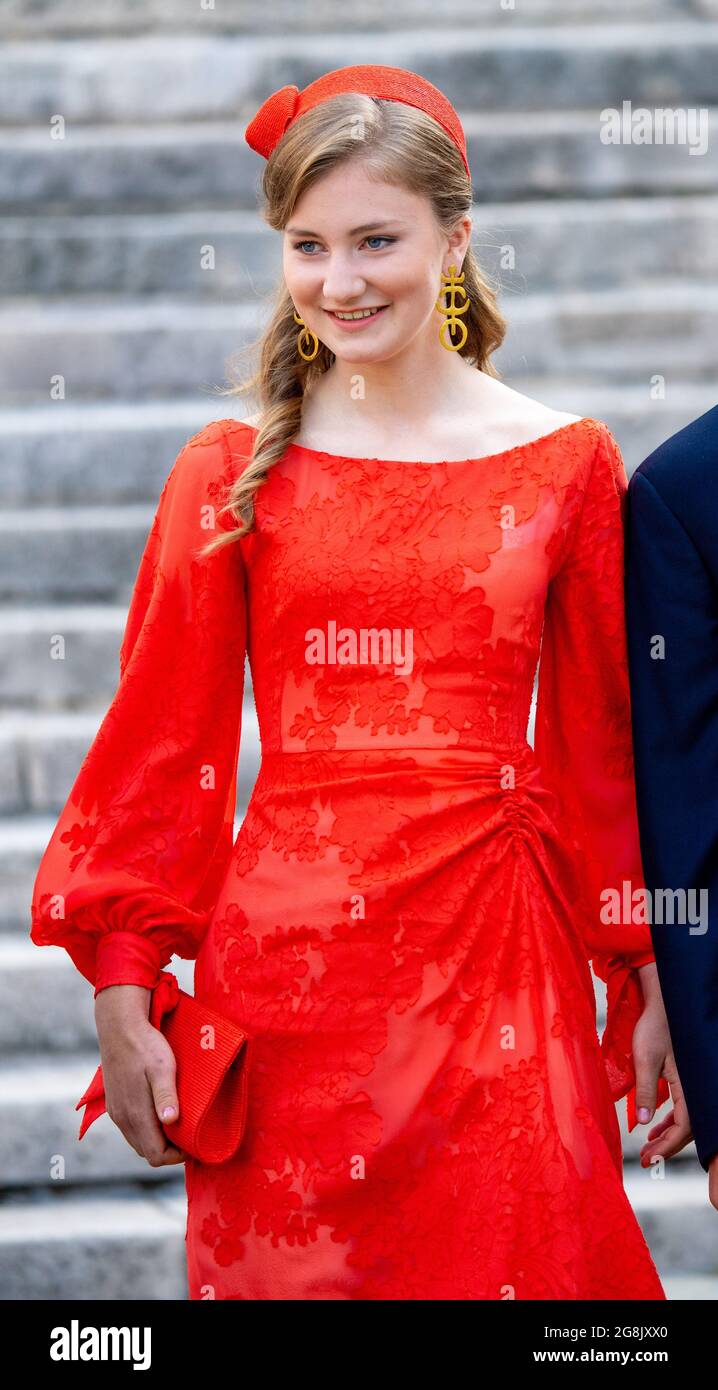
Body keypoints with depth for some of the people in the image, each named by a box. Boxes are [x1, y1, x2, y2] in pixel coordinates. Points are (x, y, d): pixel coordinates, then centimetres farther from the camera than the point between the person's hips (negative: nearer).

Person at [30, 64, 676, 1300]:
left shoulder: (567, 464, 4)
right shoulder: (233, 472, 3)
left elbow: (607, 740, 8)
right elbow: (163, 737, 3)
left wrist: (649, 981, 7)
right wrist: (122, 991, -1)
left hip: (498, 952, 0)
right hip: (286, 953, 0)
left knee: (518, 1265, 3)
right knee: (283, 1267, 5)